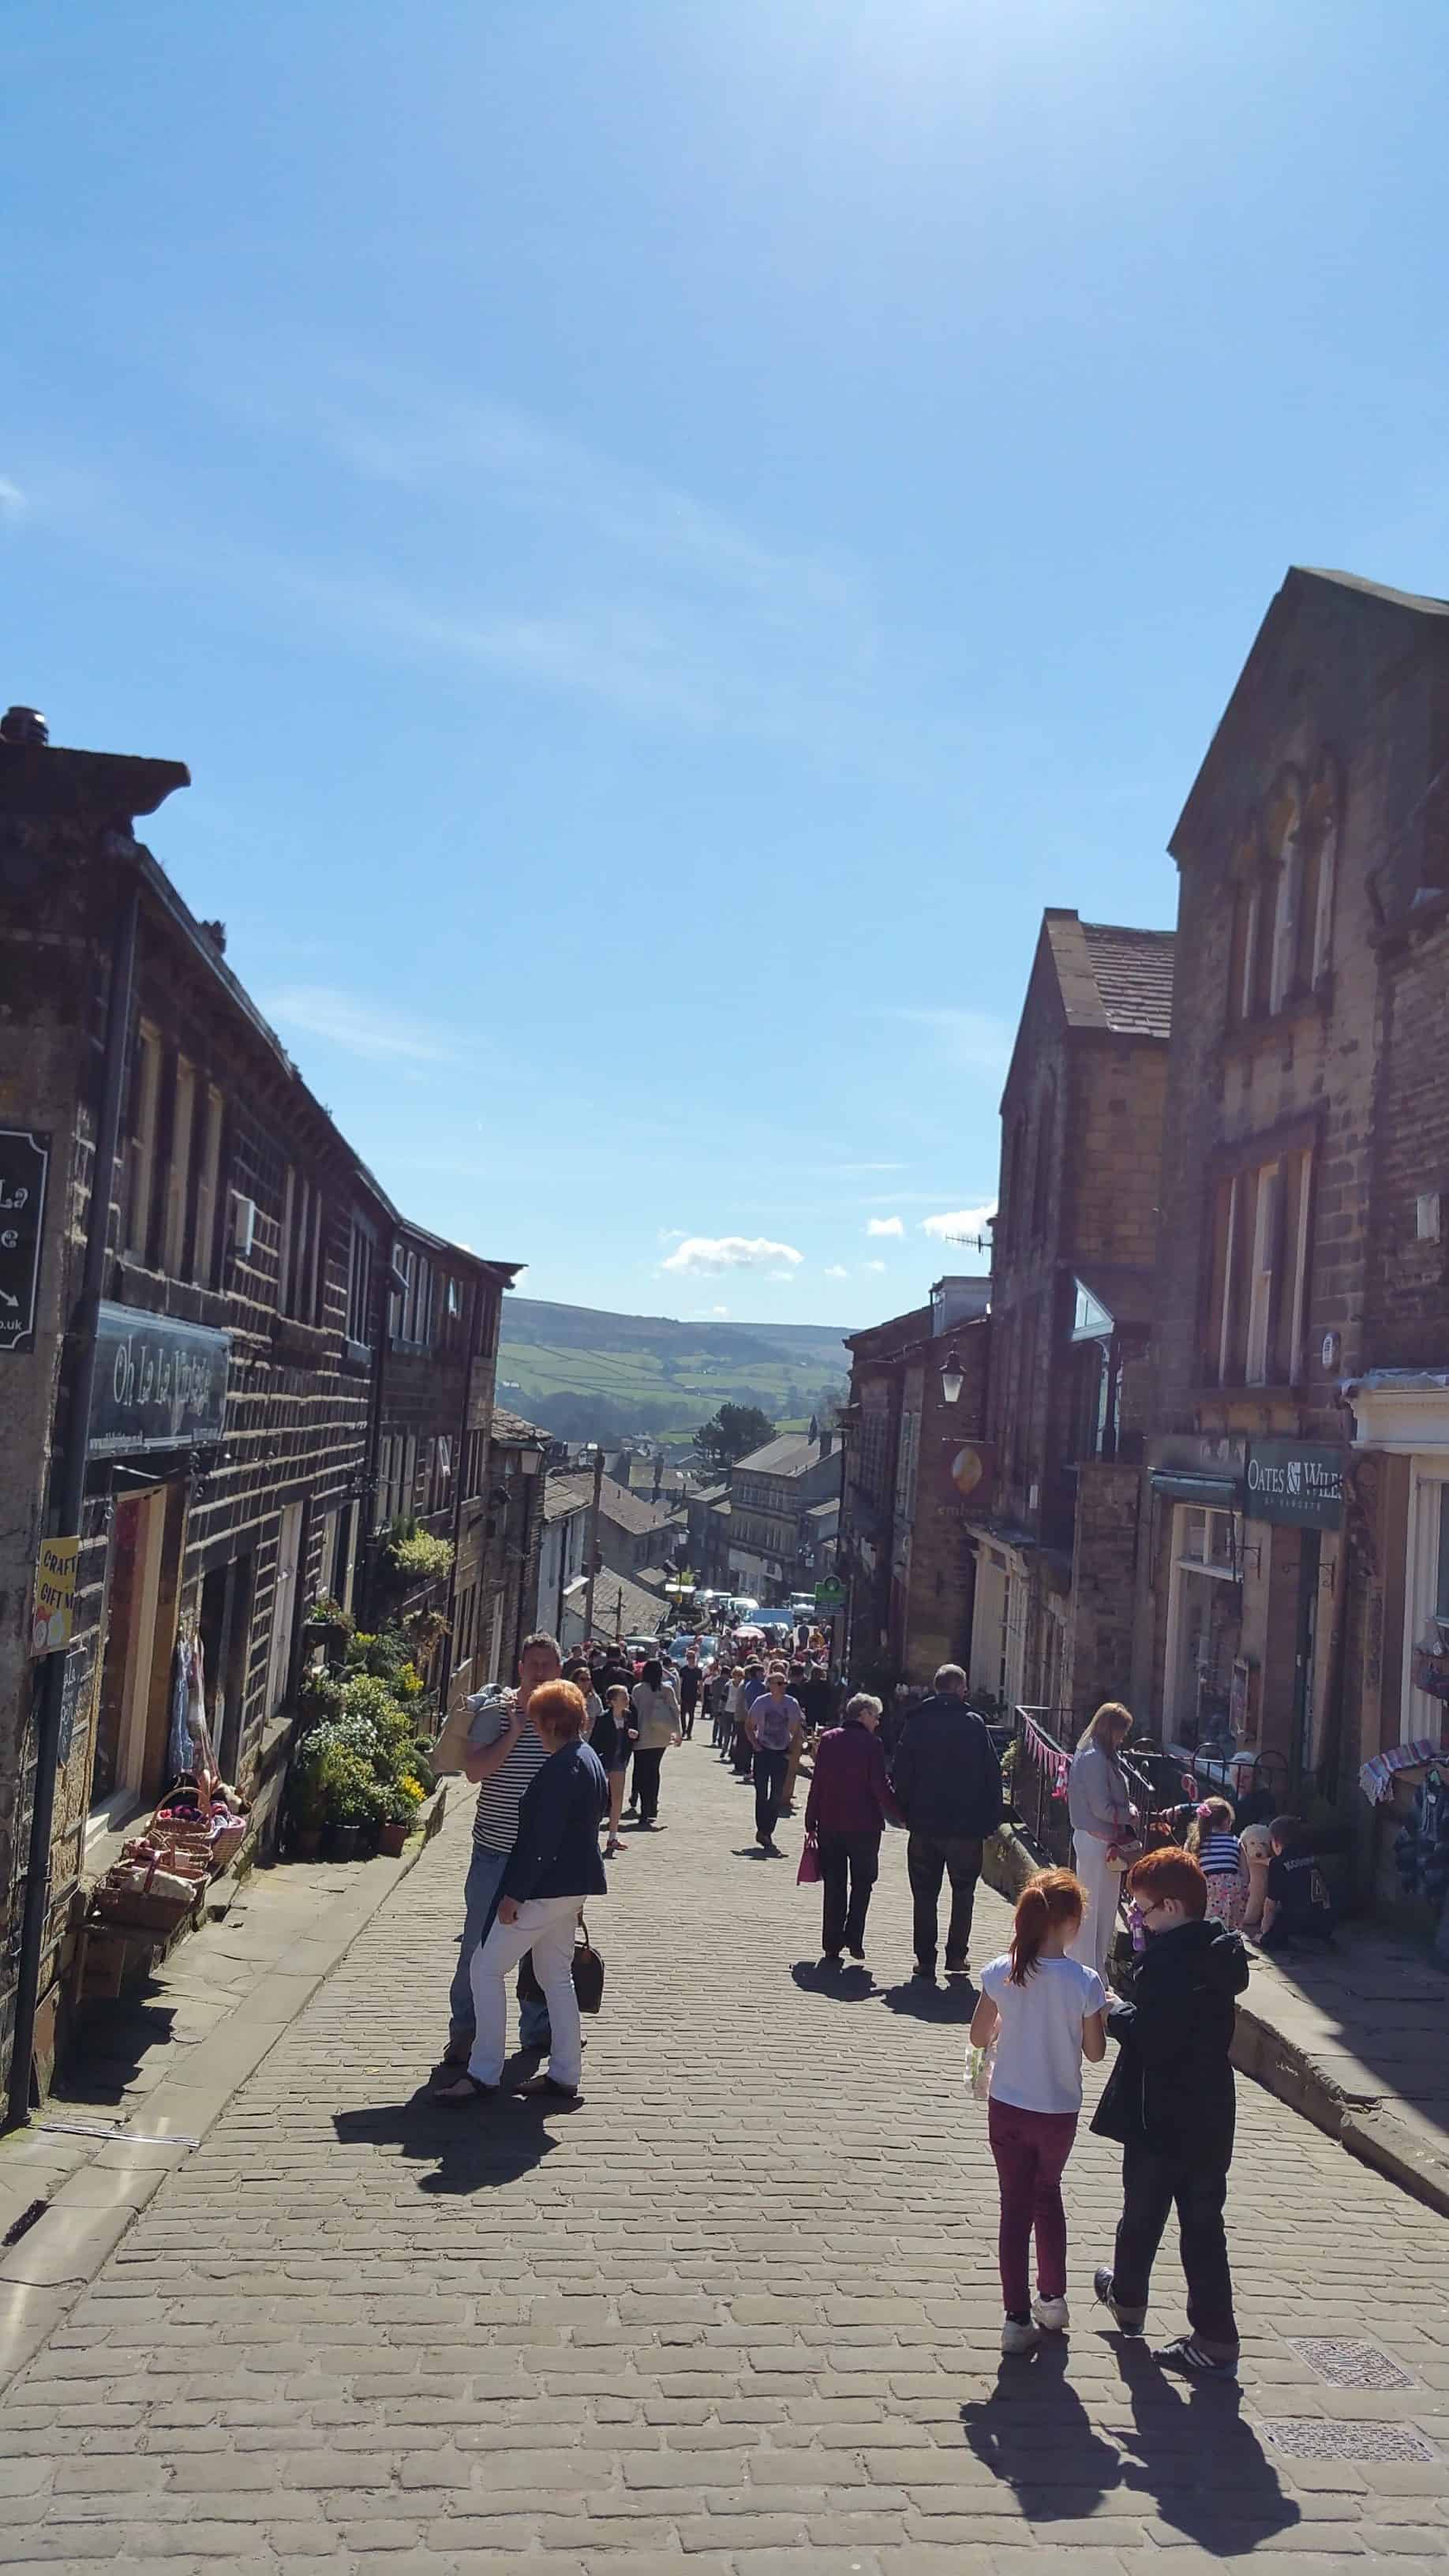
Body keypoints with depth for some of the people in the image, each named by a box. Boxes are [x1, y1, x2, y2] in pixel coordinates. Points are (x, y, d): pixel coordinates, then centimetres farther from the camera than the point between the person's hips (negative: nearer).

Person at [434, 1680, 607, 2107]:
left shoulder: (560, 1769, -22)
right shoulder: (590, 1759, 9)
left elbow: (541, 1838, -24)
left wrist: (515, 1893, -20)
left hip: (547, 1888, -10)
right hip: (572, 1886, 10)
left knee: (486, 1968, -2)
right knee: (556, 1977, 17)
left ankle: (483, 2074, 1)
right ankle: (564, 2075, 21)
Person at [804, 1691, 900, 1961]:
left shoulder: (828, 1740, 5)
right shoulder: (871, 1743, -8)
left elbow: (817, 1783, 5)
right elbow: (880, 1787, -11)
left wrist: (811, 1822, 8)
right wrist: (899, 1815, -1)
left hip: (830, 1825, 4)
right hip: (863, 1826, -4)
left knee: (833, 1886, 10)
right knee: (862, 1882, 11)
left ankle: (832, 1945, 9)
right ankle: (853, 1938, -2)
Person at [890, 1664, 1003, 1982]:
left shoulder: (917, 1722, -1)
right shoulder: (974, 1723, -6)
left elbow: (900, 1773, -2)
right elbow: (992, 1774, -6)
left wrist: (908, 1812, 8)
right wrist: (990, 1821, 0)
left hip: (924, 1825, 1)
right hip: (966, 1826, -1)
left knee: (925, 1895, 10)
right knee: (963, 1893, 16)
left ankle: (925, 1961, 9)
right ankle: (956, 1955, 15)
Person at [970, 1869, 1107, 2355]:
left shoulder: (1000, 1973, -14)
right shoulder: (1085, 1982, -19)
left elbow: (980, 2037, -1)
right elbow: (1095, 2052, -7)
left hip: (1007, 2108, 0)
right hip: (1059, 2111, 0)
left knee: (1016, 2205, 11)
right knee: (1048, 2193, 24)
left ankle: (1018, 2318, 14)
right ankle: (1052, 2300, 35)